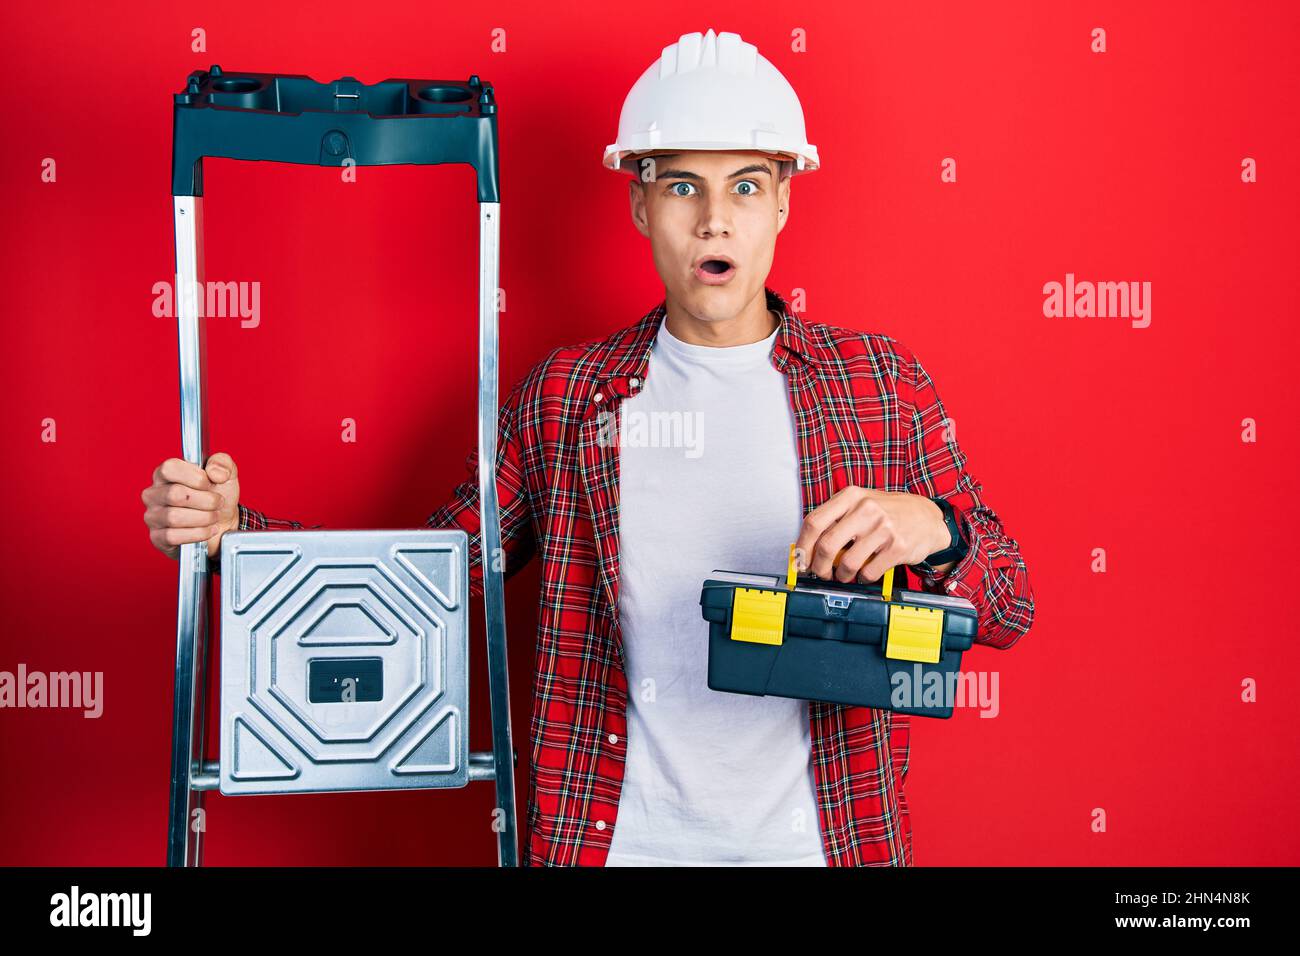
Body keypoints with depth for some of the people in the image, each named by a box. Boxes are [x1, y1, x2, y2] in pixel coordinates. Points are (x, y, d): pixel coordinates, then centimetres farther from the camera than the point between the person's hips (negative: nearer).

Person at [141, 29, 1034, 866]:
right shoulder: (563, 394, 2)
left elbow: (1011, 608, 1)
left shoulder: (883, 378, 0)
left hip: (824, 837, 0)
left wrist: (934, 530, -21)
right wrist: (235, 530, -11)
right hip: (616, 836, 1)